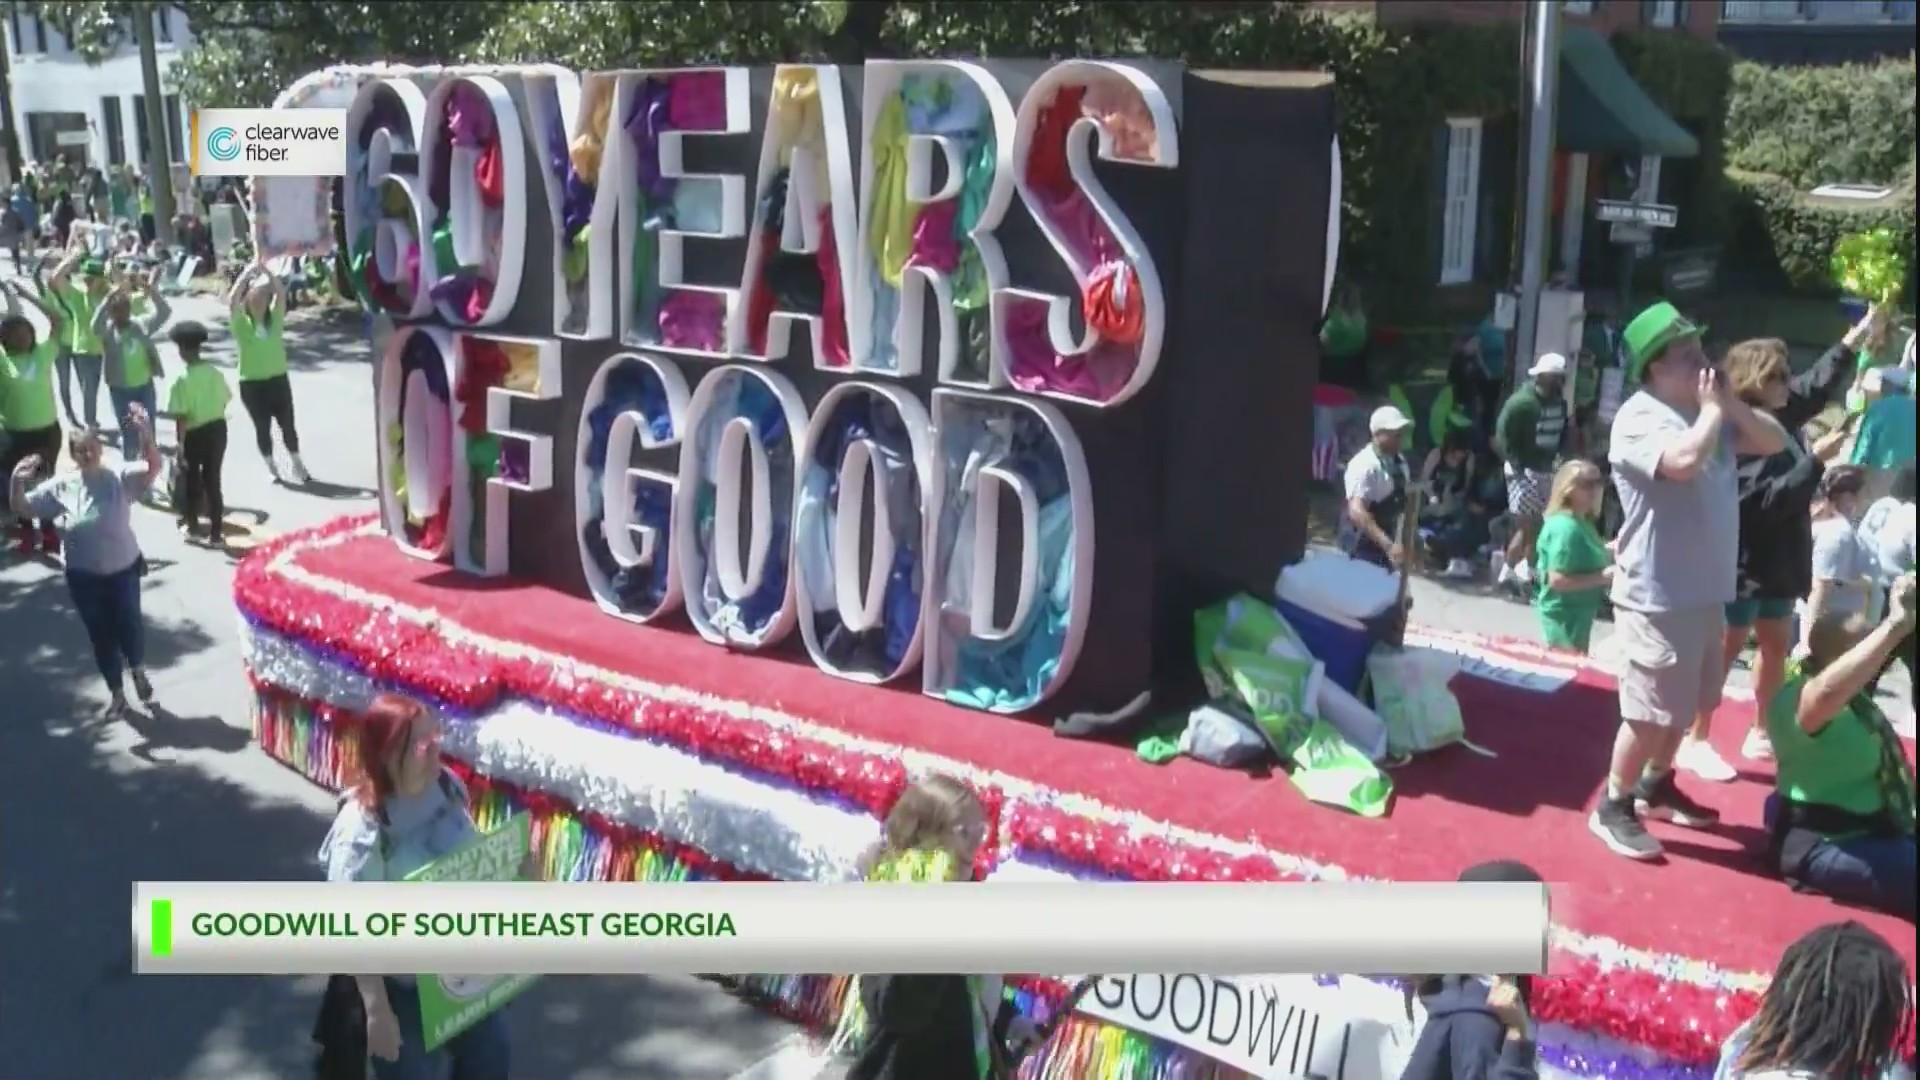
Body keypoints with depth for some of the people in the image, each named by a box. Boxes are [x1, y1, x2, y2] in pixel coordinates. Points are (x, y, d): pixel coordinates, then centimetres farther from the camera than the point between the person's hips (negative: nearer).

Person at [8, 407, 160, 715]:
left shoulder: (120, 477, -12)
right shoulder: (60, 487, -6)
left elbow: (153, 468, -28)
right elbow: (21, 509, 0)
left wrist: (146, 435, -44)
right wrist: (18, 481, -20)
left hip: (124, 570, -2)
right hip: (83, 577, 2)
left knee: (129, 625, 5)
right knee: (101, 635, 12)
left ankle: (138, 672, 39)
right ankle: (117, 694, 31)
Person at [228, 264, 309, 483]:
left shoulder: (275, 318, 2)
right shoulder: (242, 324, -4)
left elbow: (281, 293, -10)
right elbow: (232, 300, -20)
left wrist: (265, 271, -15)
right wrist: (247, 274, -18)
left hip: (278, 379, 2)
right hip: (251, 383, -1)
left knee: (287, 424, 7)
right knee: (262, 427, 8)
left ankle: (296, 465, 22)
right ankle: (271, 467, 22)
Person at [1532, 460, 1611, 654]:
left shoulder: (1581, 522, 6)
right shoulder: (1566, 528, -25)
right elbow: (1557, 580, -29)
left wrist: (1609, 551, 6)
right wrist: (1603, 577, -25)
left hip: (1578, 611, 10)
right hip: (1565, 614, -10)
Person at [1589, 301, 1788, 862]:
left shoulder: (1706, 414, 10)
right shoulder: (1639, 417, -15)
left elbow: (1774, 442, 15)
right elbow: (1685, 459, -32)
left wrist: (1730, 404, 1)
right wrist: (1712, 409, -15)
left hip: (1705, 590, 9)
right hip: (1658, 595, -9)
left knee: (1684, 705, 20)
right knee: (1651, 711, -3)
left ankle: (1655, 786, 37)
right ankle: (1613, 807, 11)